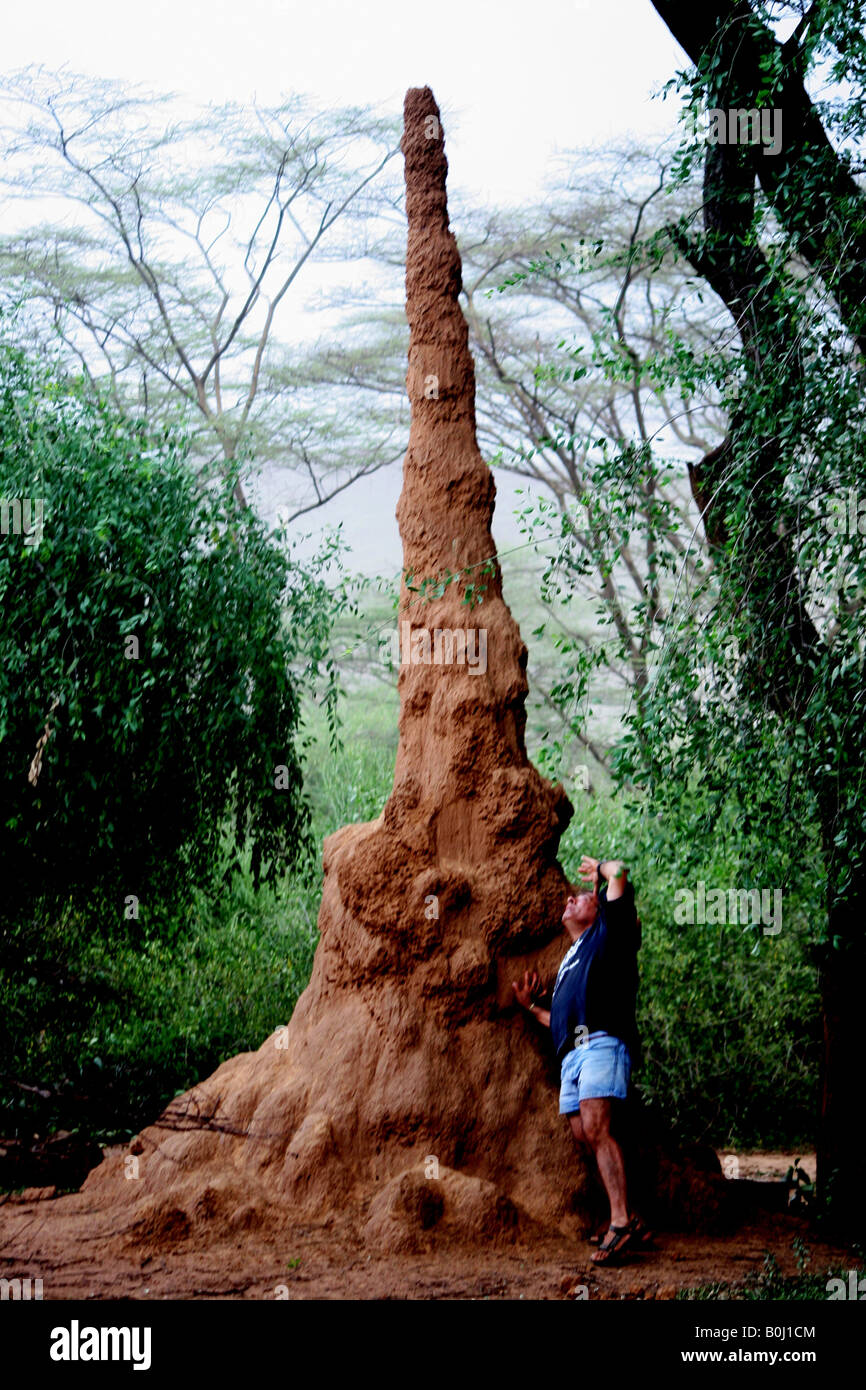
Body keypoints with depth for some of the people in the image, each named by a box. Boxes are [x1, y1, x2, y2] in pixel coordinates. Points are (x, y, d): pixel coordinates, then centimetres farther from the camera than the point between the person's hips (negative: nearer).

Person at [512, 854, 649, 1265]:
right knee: (583, 1136, 0)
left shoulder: (606, 934, 14)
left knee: (595, 1128, -20)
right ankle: (628, 1221, 3)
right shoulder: (570, 960, 35)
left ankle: (621, 1221, -26)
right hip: (571, 1051, 8)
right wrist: (531, 1006, 33)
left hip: (601, 1042, -8)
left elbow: (619, 872, 3)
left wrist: (599, 869, 22)